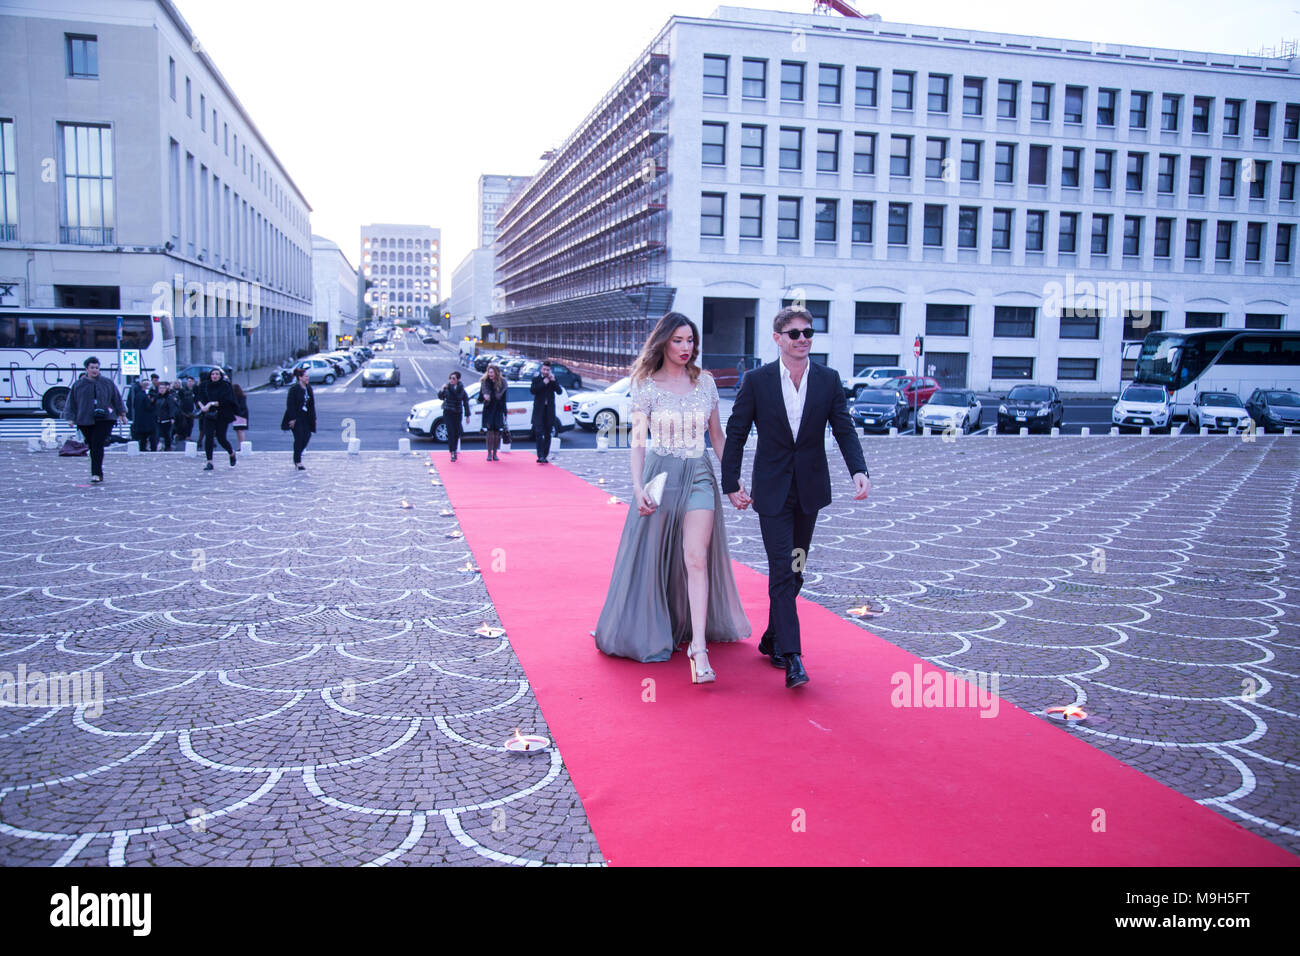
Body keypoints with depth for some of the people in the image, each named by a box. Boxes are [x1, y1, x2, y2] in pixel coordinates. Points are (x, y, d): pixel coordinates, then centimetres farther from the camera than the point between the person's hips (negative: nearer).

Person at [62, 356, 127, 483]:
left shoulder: (108, 382, 6)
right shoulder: (78, 385, 8)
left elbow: (117, 399, 13)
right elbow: (72, 403, 11)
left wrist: (122, 415, 15)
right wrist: (71, 418, 4)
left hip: (104, 420, -2)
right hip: (85, 421, 2)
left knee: (97, 445, -15)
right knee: (93, 447, 5)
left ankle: (96, 473, -17)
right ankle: (99, 473, 15)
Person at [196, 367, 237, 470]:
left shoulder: (225, 386, -3)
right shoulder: (205, 386, 9)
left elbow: (226, 401, -13)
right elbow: (199, 398, 7)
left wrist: (212, 404, -21)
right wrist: (202, 406, -14)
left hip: (222, 416, -3)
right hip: (208, 415, 3)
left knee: (221, 438, -2)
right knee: (208, 437, -10)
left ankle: (232, 453, 29)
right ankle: (209, 462, -7)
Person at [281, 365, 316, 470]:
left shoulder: (308, 388, 8)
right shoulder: (294, 389, -13)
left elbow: (311, 404, 13)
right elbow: (290, 404, -15)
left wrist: (313, 418, 11)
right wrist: (292, 419, -19)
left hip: (305, 417, 7)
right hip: (296, 418, -7)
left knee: (307, 436, 2)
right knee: (299, 438, -5)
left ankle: (297, 457, 21)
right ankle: (298, 462, 4)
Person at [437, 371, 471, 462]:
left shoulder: (461, 389, 0)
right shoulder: (447, 388, -4)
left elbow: (466, 402, 6)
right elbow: (441, 397, -15)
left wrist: (467, 415, 5)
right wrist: (441, 390, -35)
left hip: (458, 413, 2)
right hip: (448, 412, -2)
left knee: (457, 433, 6)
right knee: (450, 432, -8)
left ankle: (455, 450, 24)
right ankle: (452, 453, -8)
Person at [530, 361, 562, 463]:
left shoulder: (553, 379, 7)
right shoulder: (536, 378, 2)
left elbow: (559, 391, -3)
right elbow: (532, 390, -12)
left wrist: (553, 381, -13)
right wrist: (543, 383, -17)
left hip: (549, 410, 3)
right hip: (539, 410, -3)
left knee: (547, 434, 7)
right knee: (539, 433, -12)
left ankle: (545, 456, 15)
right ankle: (540, 456, -16)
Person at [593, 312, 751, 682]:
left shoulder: (705, 382, 7)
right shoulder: (646, 385, -1)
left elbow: (716, 434, 13)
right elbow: (638, 439, -4)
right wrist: (638, 486, -15)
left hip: (699, 474, 1)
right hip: (660, 473, -1)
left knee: (697, 557, -11)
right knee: (653, 557, 8)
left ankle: (698, 646, -13)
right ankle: (650, 633, 31)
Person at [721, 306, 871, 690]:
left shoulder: (829, 379, 0)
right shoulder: (756, 380, -6)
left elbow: (844, 430, -1)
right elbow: (736, 433, -1)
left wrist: (859, 470, -17)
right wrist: (731, 484, -4)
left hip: (810, 489, 3)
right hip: (772, 490, -3)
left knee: (794, 570, 13)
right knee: (781, 571, -9)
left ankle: (772, 640, 29)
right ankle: (791, 656, -8)